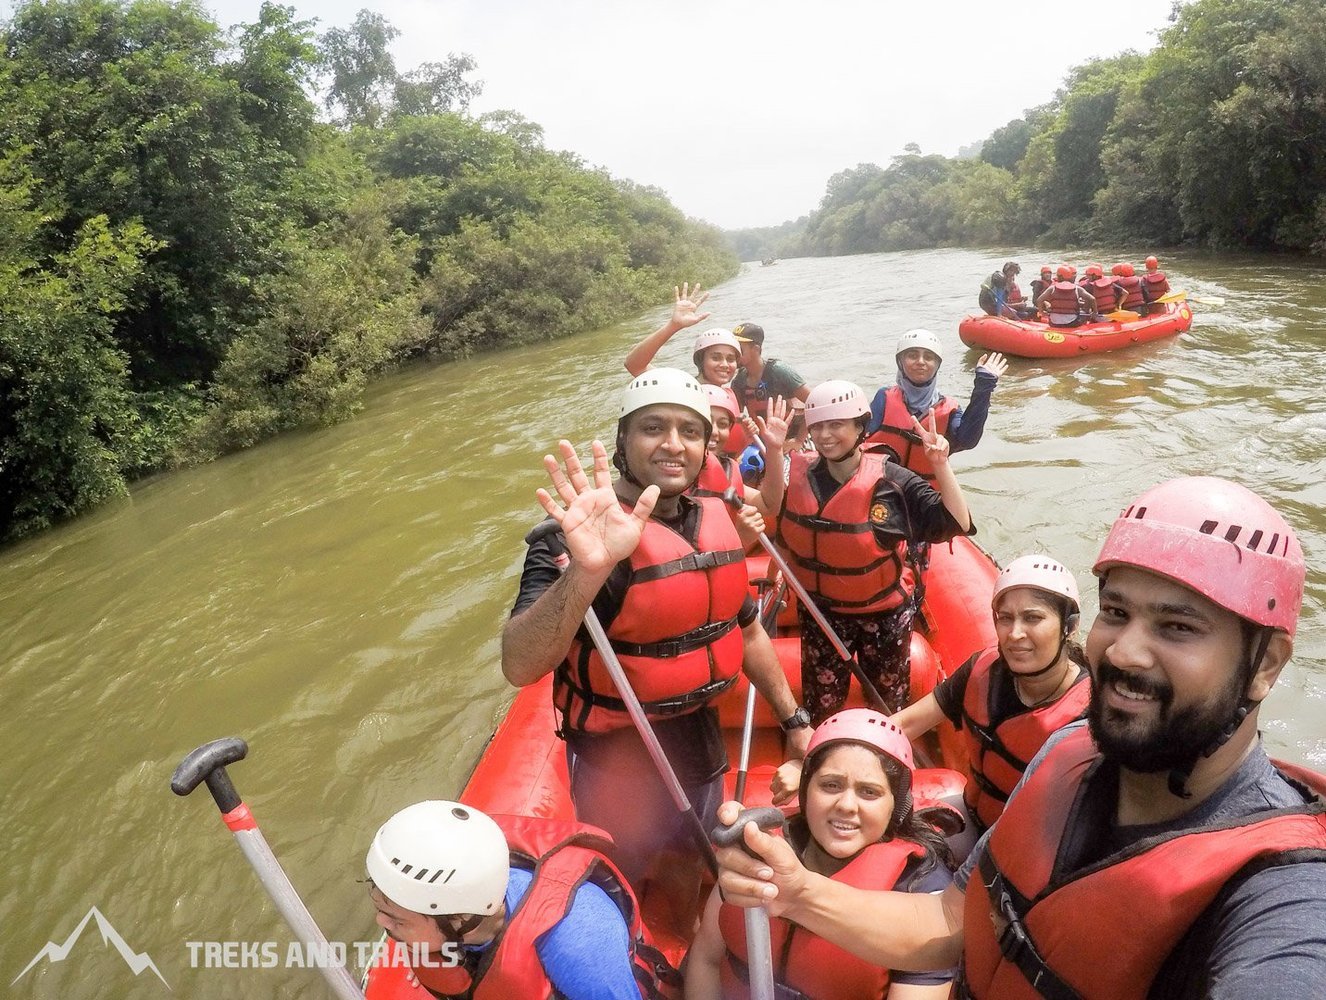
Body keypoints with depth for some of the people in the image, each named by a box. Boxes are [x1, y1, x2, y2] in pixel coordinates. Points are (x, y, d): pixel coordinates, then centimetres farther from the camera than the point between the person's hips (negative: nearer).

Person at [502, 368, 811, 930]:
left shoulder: (715, 521, -3)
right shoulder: (581, 535, -24)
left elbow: (746, 631, 10)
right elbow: (520, 667, -38)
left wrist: (793, 720, 12)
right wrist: (585, 571, -53)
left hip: (699, 740, 6)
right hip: (618, 757, -6)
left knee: (686, 874, 29)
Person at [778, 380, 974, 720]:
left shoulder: (891, 481, -16)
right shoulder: (798, 477, -7)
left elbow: (958, 524, -20)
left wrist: (940, 465, -31)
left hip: (886, 614, -2)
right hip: (821, 614, 2)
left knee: (889, 709, 17)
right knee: (819, 709, 15)